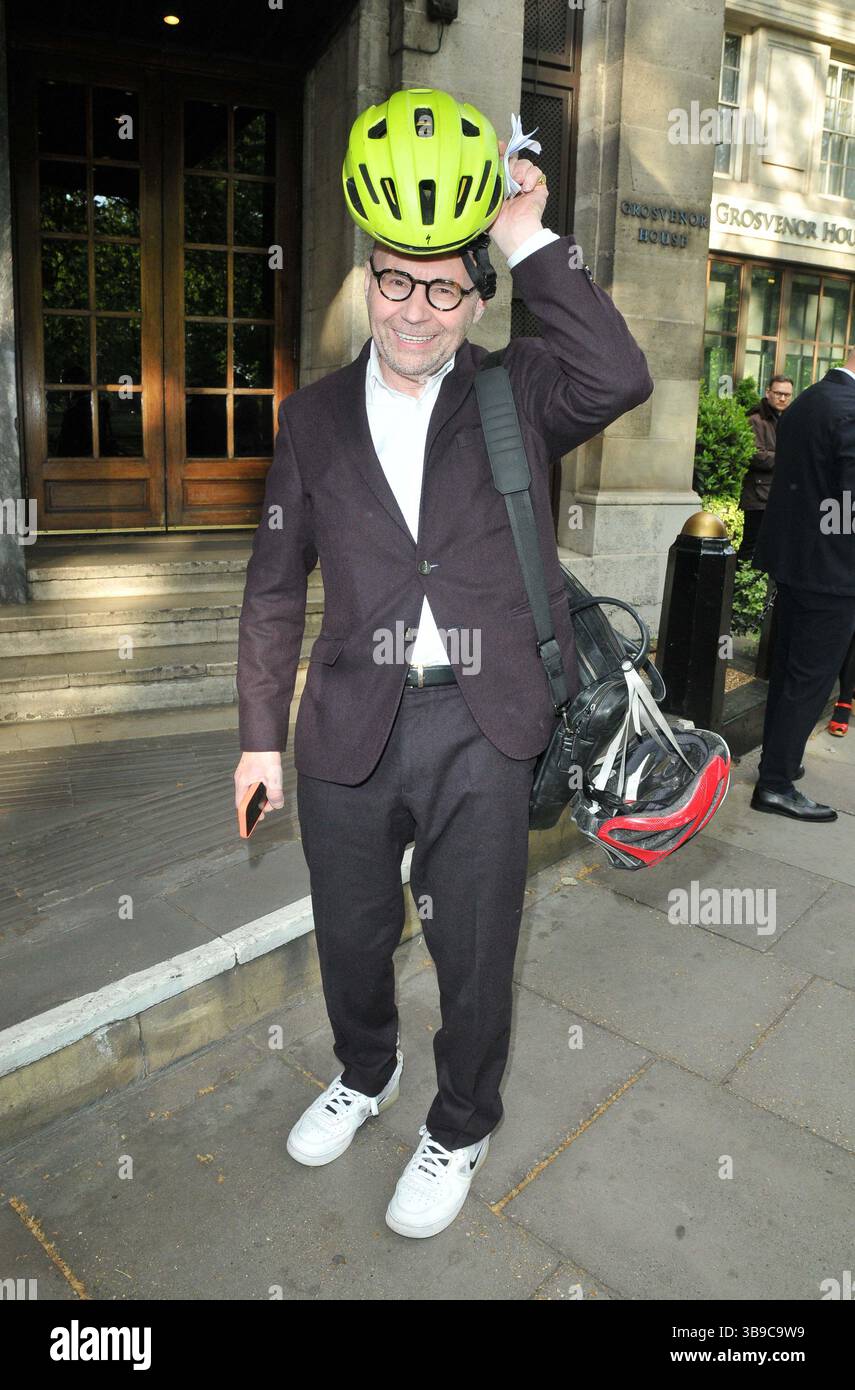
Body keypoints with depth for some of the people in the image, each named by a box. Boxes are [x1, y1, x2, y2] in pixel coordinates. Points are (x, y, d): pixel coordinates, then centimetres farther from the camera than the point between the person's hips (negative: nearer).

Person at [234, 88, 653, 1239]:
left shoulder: (517, 393, 1)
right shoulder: (315, 417, 6)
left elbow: (620, 380, -22)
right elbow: (275, 587, 8)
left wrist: (529, 244, -15)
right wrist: (261, 735, 6)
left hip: (482, 727, -2)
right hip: (351, 727, 3)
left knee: (474, 949, 12)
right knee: (351, 936, 20)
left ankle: (460, 1129, 40)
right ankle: (365, 1074, 51)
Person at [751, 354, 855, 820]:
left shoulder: (803, 403, 9)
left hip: (792, 559, 9)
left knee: (787, 671, 19)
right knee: (810, 680, -1)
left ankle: (777, 759, 32)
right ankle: (775, 784, 6)